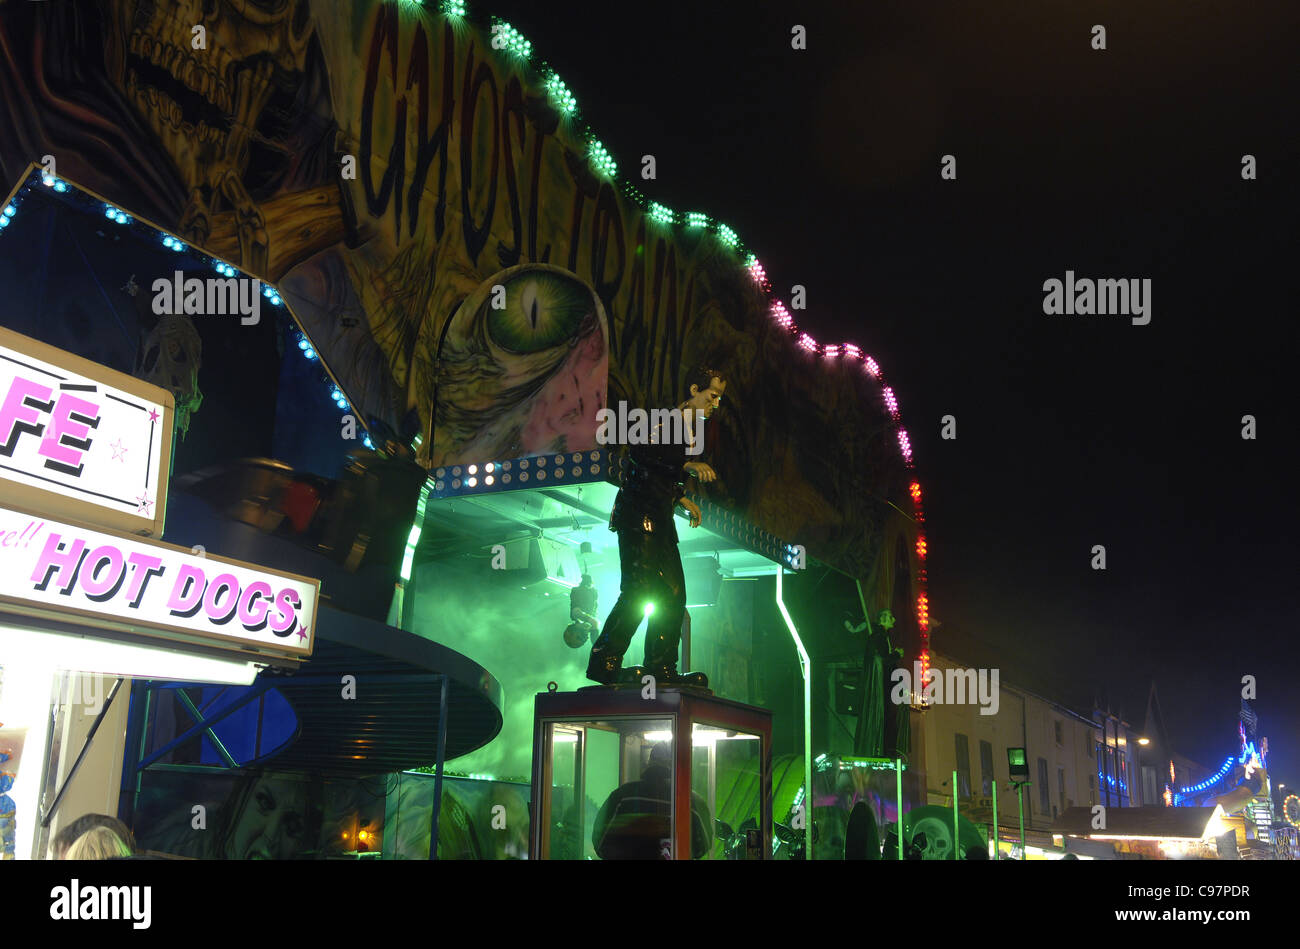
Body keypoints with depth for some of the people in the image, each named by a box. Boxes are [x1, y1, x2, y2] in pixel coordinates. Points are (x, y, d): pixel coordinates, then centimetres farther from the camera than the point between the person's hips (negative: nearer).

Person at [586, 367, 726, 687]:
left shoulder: (690, 430, 21)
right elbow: (640, 452, -24)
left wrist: (684, 500, 17)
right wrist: (687, 465, -27)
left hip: (660, 519, 10)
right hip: (639, 515, -10)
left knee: (672, 595, 4)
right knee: (640, 589, -17)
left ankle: (660, 670, 7)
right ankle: (603, 661, -12)